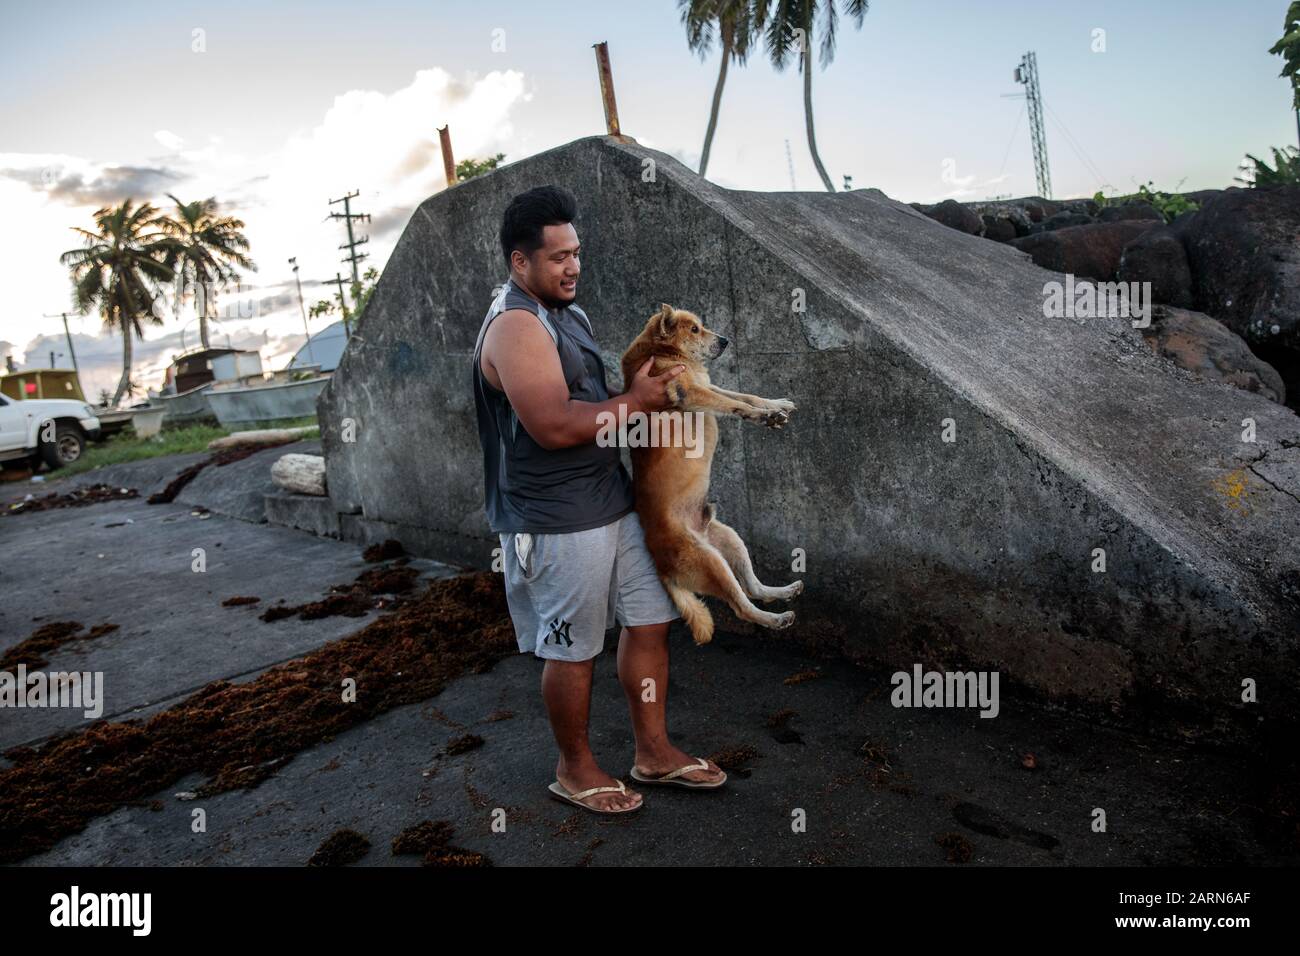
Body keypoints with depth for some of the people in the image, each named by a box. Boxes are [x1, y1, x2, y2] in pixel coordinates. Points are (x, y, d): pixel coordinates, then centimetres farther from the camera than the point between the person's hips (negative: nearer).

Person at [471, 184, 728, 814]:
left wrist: (643, 391, 11)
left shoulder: (568, 313, 14)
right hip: (559, 524, -9)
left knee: (649, 621, 14)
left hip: (613, 503, 10)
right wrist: (635, 402, -16)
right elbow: (554, 426, -27)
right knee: (573, 650, 6)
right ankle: (575, 770, 28)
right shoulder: (515, 325, -17)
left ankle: (654, 752, 30)